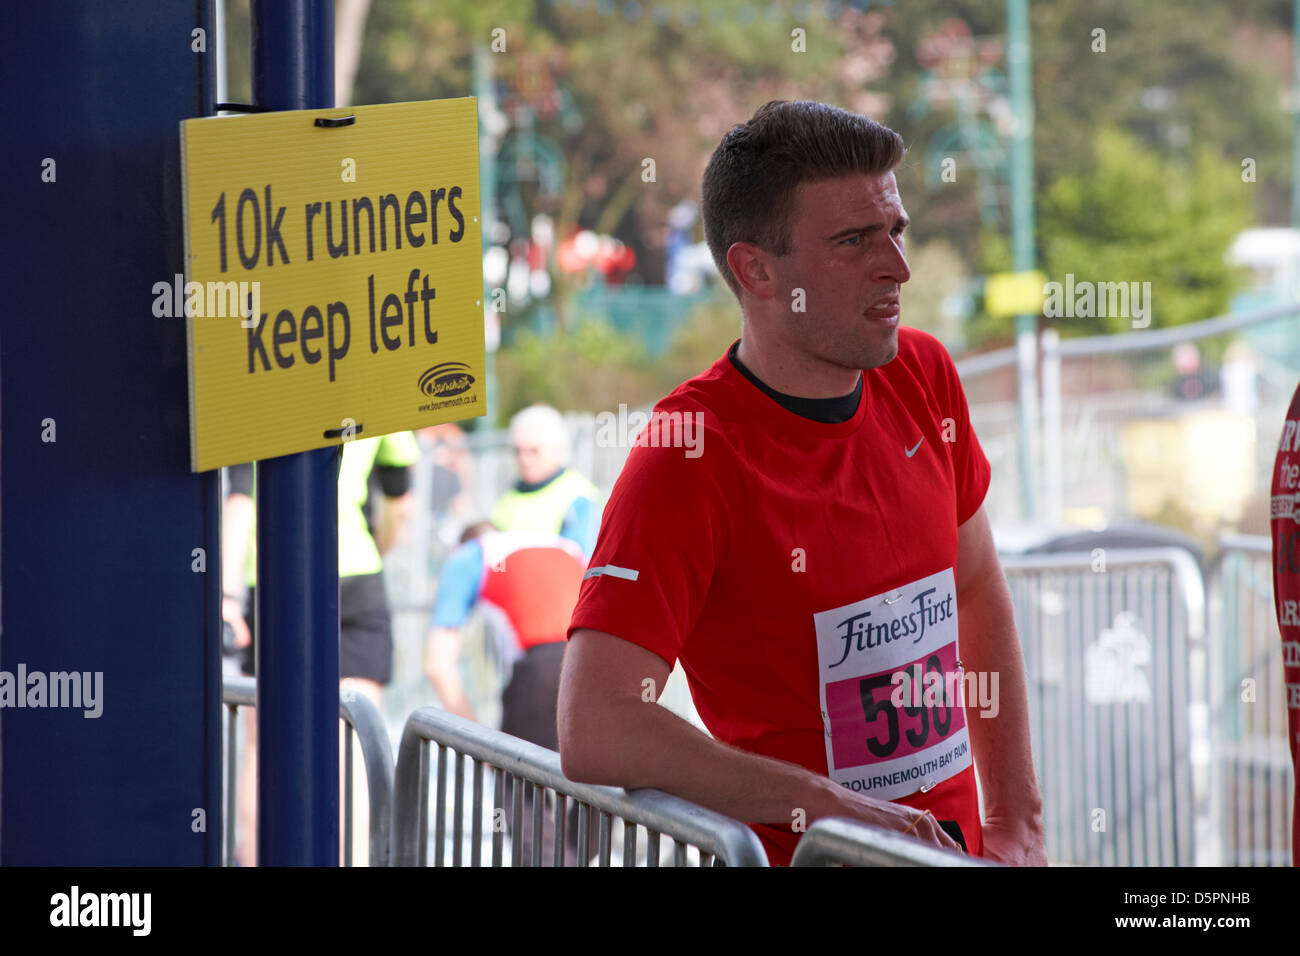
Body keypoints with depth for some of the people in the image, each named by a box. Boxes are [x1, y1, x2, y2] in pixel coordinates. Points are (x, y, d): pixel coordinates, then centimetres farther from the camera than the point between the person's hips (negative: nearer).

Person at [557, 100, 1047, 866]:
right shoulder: (688, 456, -14)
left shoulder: (922, 376, 7)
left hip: (957, 844, 5)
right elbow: (595, 732, -22)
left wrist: (1018, 822, 15)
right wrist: (841, 810, -21)